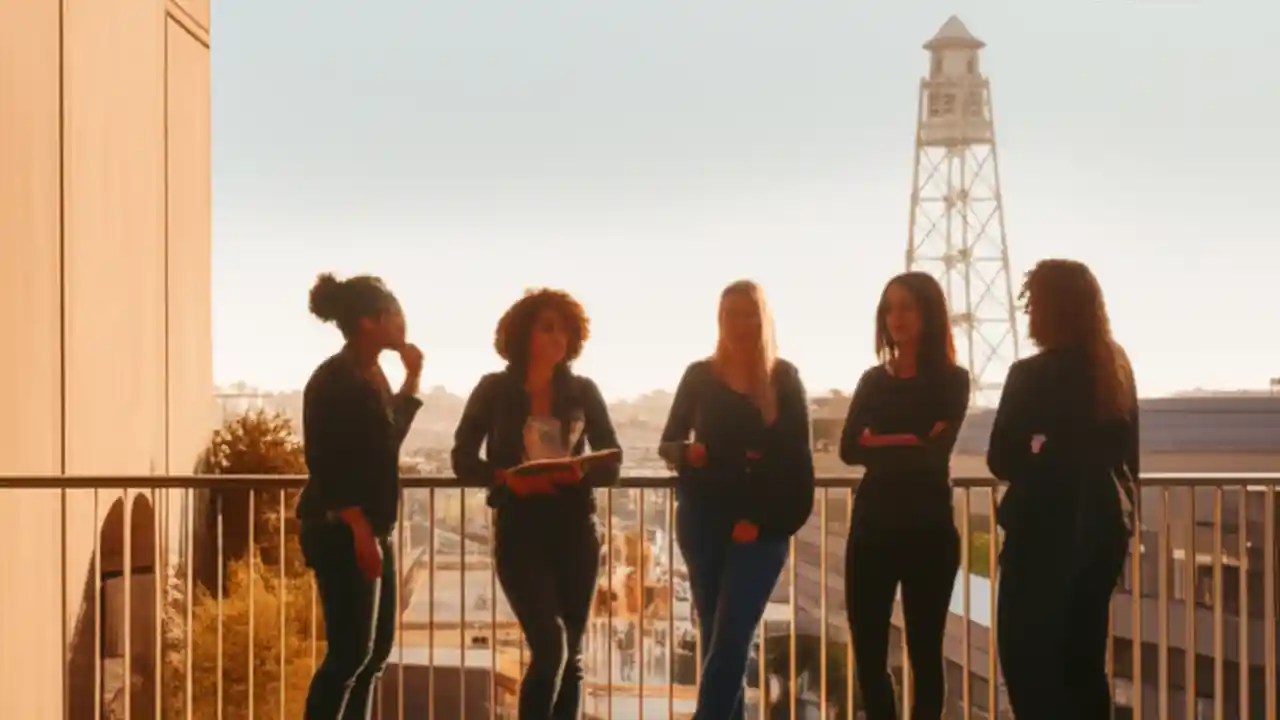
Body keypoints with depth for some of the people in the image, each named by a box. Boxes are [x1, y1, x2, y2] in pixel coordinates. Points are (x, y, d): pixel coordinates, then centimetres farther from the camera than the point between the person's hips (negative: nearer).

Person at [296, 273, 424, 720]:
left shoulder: (373, 375, 12)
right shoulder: (333, 380, -15)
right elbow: (326, 465, -20)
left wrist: (412, 378, 16)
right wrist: (359, 529, -23)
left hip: (373, 529, 10)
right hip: (340, 531, -10)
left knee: (375, 647, 13)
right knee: (350, 651, -10)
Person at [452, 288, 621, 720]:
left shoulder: (583, 392, 6)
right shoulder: (494, 390, 0)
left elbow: (611, 465, 6)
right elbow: (463, 460, 1)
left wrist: (581, 472, -17)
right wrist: (506, 478, -18)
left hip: (575, 529, 3)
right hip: (519, 530, -3)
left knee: (570, 654, 6)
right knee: (550, 647, -16)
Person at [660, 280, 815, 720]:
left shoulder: (784, 379, 1)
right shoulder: (700, 376, 5)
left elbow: (797, 458, -1)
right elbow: (667, 444, 8)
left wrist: (765, 520, -10)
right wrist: (686, 452, -16)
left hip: (760, 526, -2)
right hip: (702, 520, 2)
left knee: (730, 639, -11)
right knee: (715, 637, 6)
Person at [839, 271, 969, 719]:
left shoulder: (952, 380, 1)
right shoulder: (874, 381, 12)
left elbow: (935, 451, -13)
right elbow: (849, 449, -3)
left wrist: (880, 445, -4)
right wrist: (908, 445, -13)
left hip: (927, 528, -4)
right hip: (873, 526, 4)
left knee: (924, 652, 1)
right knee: (868, 652, 3)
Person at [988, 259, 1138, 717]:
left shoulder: (1032, 375, -15)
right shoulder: (1116, 367, 6)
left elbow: (1001, 461, -12)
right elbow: (1127, 453, 12)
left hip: (1048, 531, -7)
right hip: (1102, 524, 7)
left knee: (1028, 654, 1)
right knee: (1082, 655, 16)